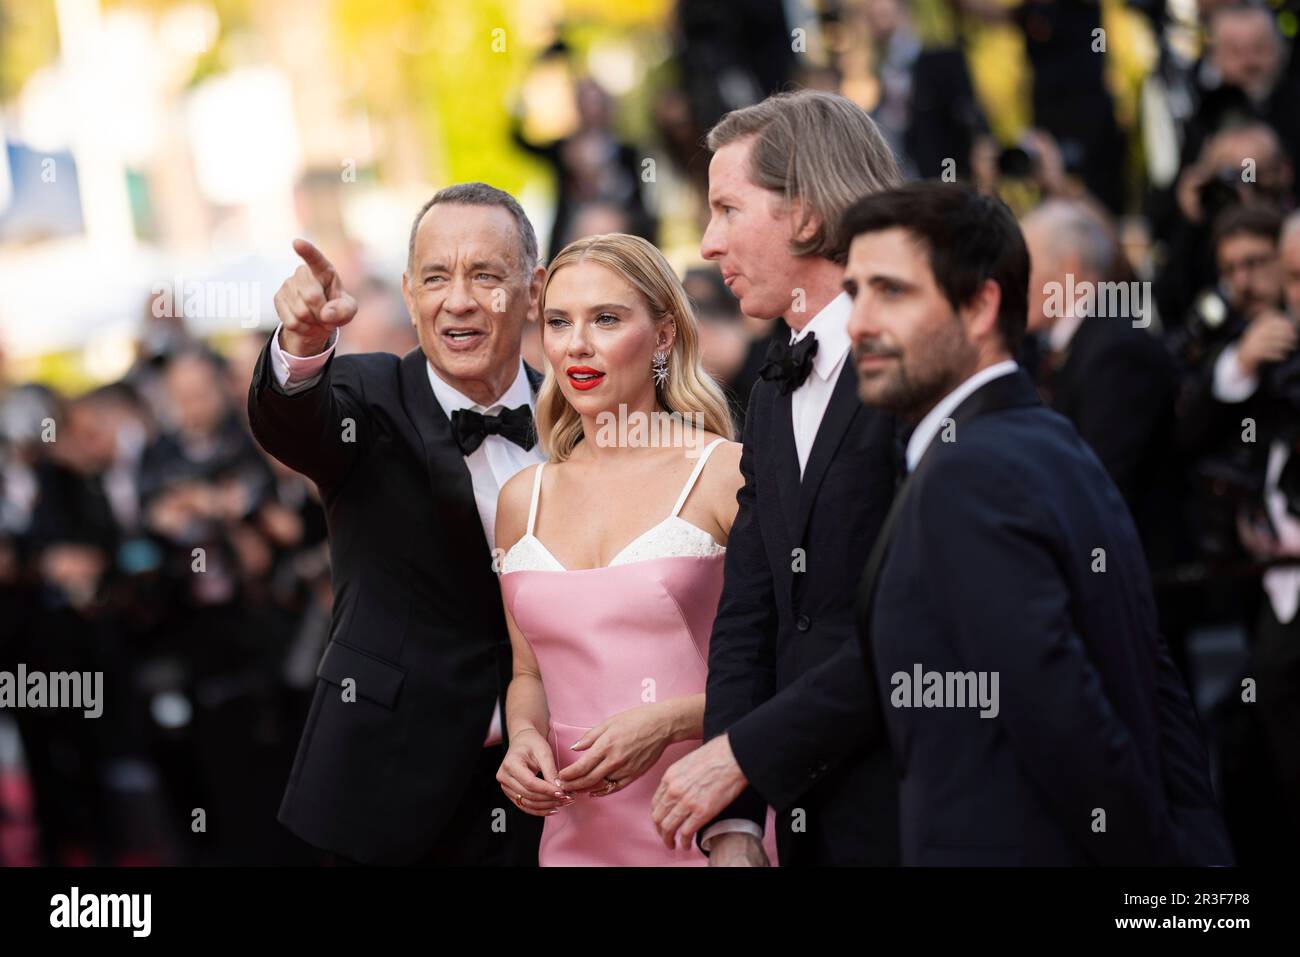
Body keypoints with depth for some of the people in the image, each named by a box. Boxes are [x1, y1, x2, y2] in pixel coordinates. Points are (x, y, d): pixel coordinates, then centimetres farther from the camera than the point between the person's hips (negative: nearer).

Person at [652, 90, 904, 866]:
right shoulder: (774, 397, 16)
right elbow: (747, 620, 10)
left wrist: (745, 753, -14)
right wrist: (735, 826, -3)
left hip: (917, 819, -7)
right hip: (809, 819, 7)